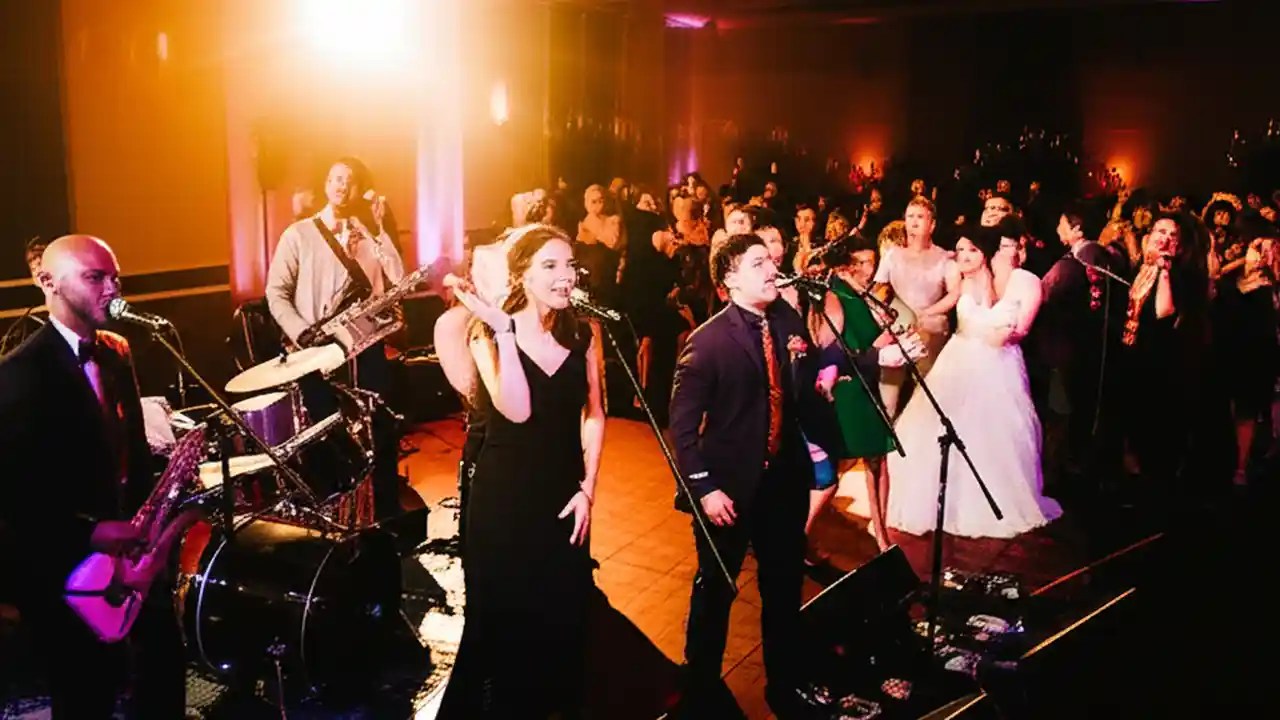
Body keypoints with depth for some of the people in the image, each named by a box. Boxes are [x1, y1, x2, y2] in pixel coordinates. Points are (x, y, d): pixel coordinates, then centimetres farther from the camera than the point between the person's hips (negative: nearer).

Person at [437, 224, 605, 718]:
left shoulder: (582, 334, 0)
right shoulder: (490, 334, -11)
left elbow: (593, 414, 5)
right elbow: (516, 410, -25)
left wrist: (588, 487, -2)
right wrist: (503, 331, -28)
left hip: (564, 492, 3)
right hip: (504, 494, -3)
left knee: (563, 614, 12)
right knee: (501, 617, 8)